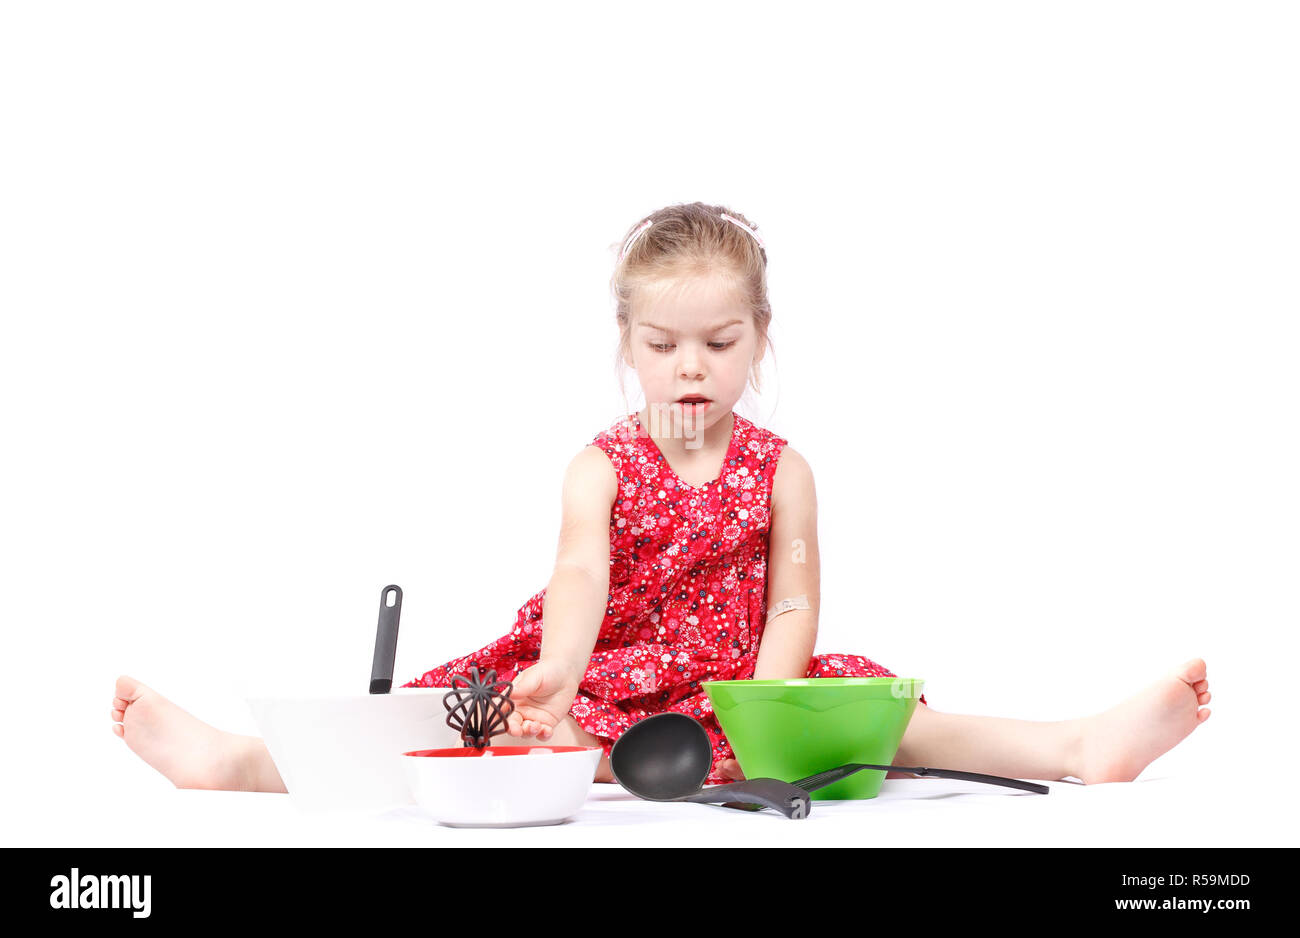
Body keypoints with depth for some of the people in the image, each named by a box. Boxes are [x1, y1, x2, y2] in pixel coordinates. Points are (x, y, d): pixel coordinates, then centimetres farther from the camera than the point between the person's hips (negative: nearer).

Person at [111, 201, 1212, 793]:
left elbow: (793, 604, -2)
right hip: (606, 685, 0)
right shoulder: (602, 466, 1)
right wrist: (556, 680, -40)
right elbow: (580, 577, -18)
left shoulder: (779, 468, 5)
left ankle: (1082, 746, -39)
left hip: (744, 688, 0)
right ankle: (240, 759, -32)